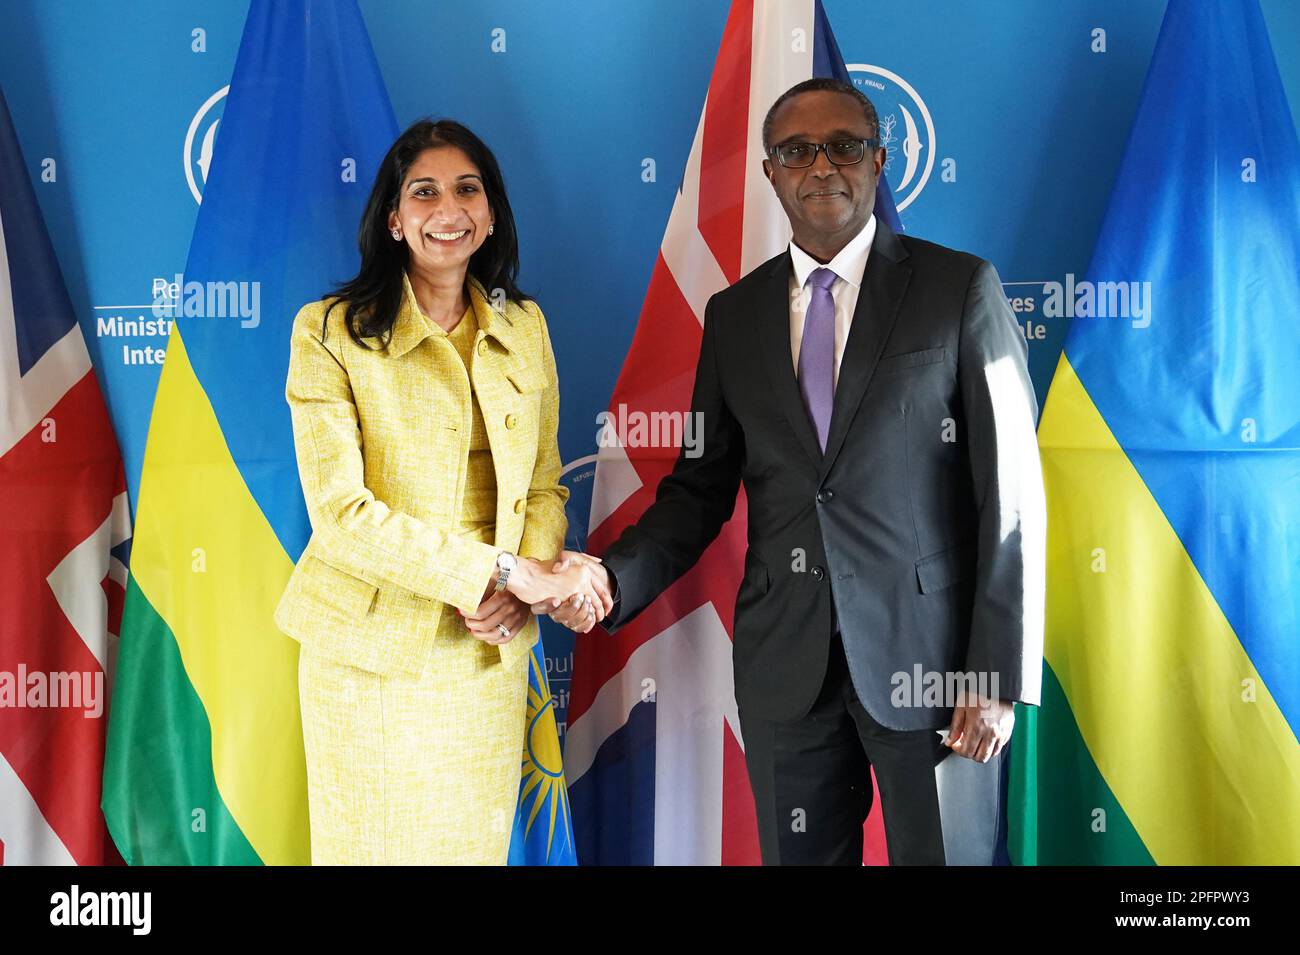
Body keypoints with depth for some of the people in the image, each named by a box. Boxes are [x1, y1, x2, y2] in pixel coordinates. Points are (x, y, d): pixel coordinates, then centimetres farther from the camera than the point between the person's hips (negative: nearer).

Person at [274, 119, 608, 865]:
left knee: (477, 841, 14)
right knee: (372, 841, 11)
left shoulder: (524, 327, 5)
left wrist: (513, 596, -11)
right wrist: (503, 571, -19)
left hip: (490, 648, 4)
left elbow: (545, 485, 8)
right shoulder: (330, 332, -9)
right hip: (371, 650, -3)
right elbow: (341, 510, -16)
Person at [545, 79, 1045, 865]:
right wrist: (616, 576, -8)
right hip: (785, 662, 3)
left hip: (929, 651, -3)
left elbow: (1011, 490, -6)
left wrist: (1001, 677, -11)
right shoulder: (735, 314, 8)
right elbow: (701, 485, 10)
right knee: (798, 853, 14)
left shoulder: (961, 288, -3)